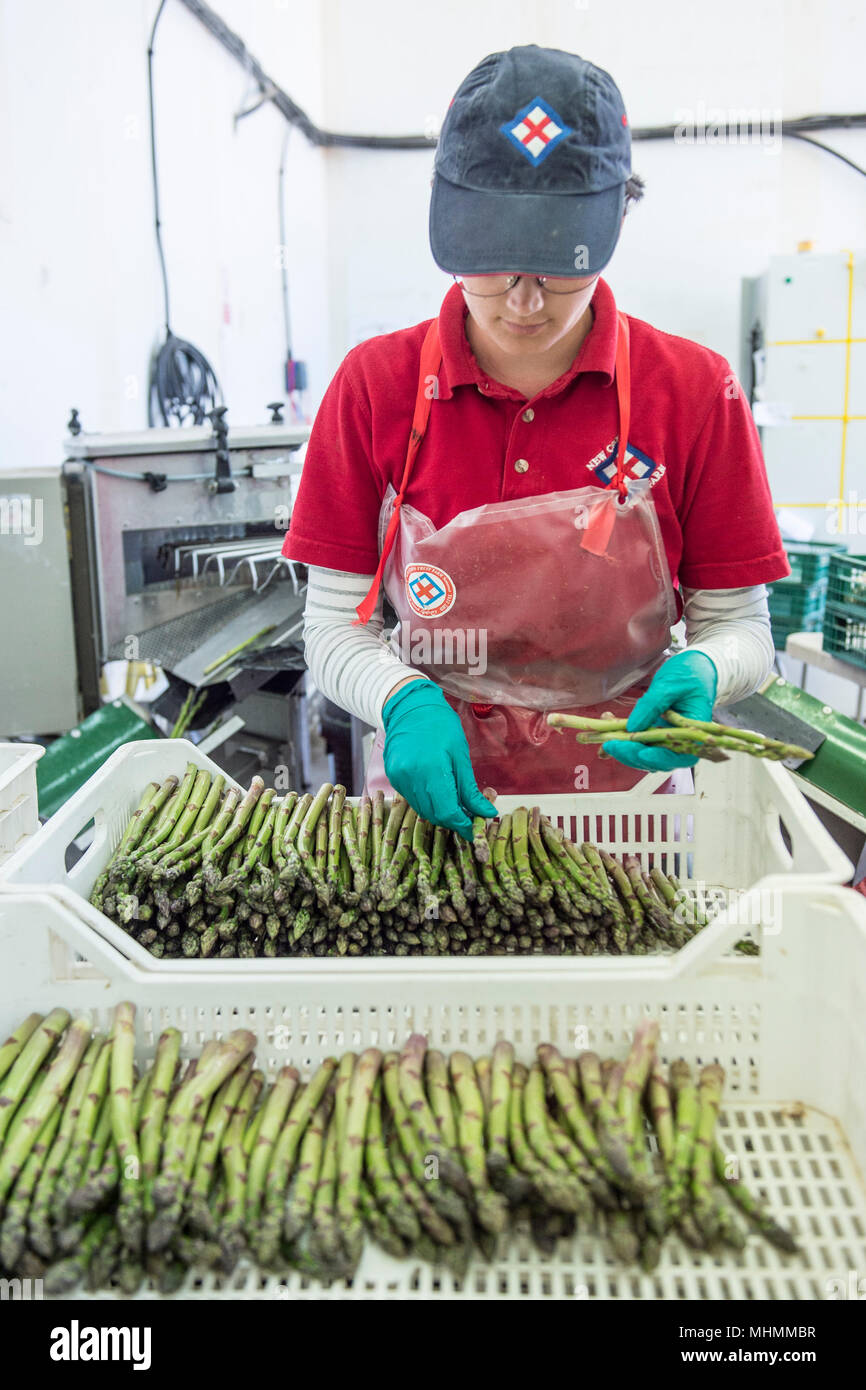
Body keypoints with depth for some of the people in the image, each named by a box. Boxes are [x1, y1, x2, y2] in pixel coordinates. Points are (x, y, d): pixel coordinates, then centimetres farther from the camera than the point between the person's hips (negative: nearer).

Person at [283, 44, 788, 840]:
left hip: (621, 795, -1)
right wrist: (405, 702, -21)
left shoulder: (695, 390, -5)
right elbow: (336, 628, -2)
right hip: (433, 798, 2)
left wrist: (700, 673, -20)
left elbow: (740, 627, 1)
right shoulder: (375, 386, -4)